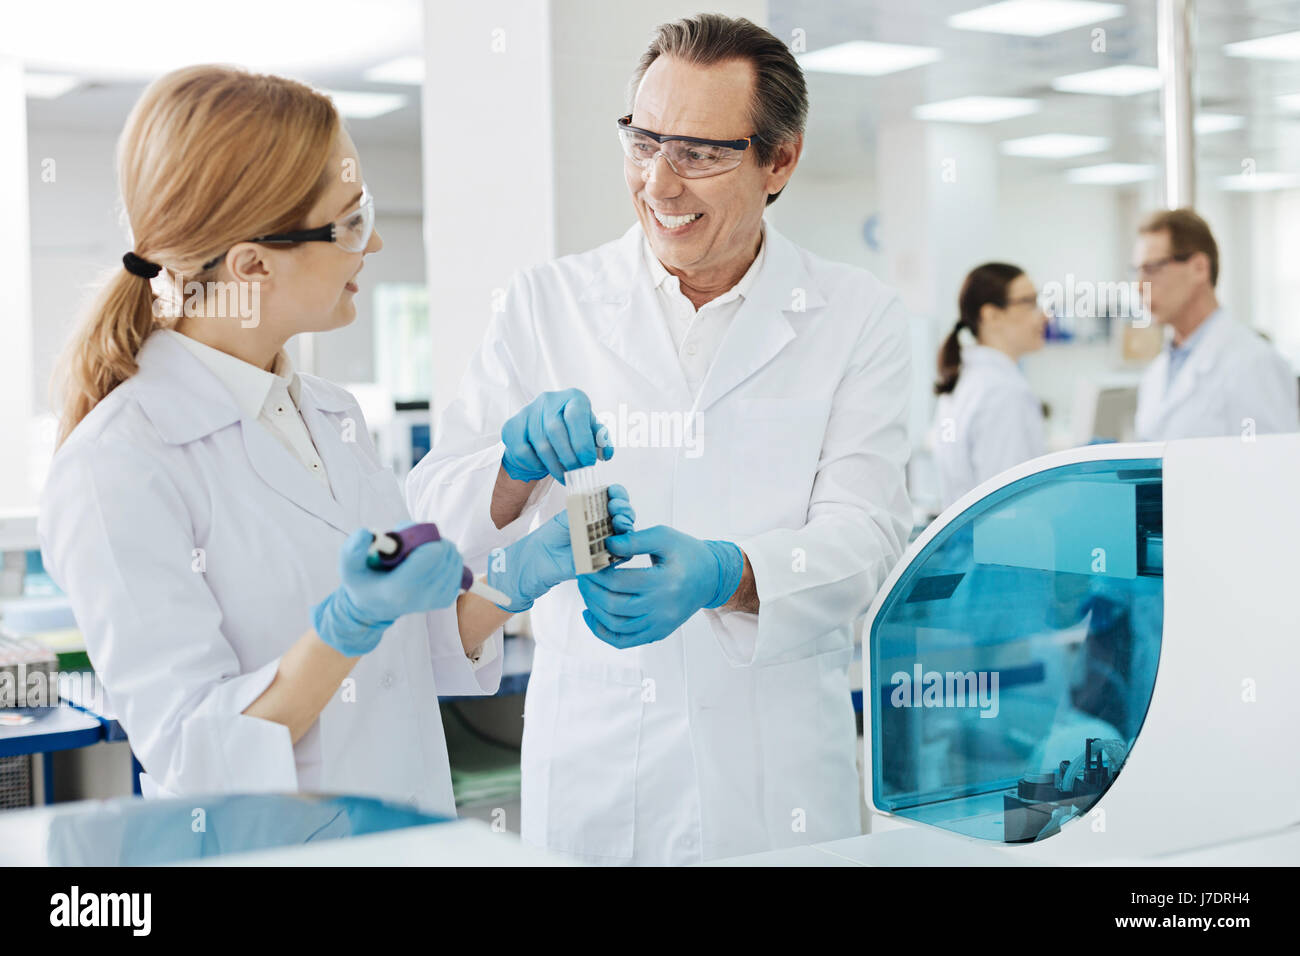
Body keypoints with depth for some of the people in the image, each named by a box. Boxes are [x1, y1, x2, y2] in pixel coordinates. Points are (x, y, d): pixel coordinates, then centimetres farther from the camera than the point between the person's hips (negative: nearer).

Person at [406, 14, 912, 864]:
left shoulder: (856, 316, 2)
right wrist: (517, 468, -25)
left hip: (777, 779, 0)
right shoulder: (549, 302, 3)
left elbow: (863, 533, -8)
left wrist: (722, 573, -28)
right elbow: (436, 512, -3)